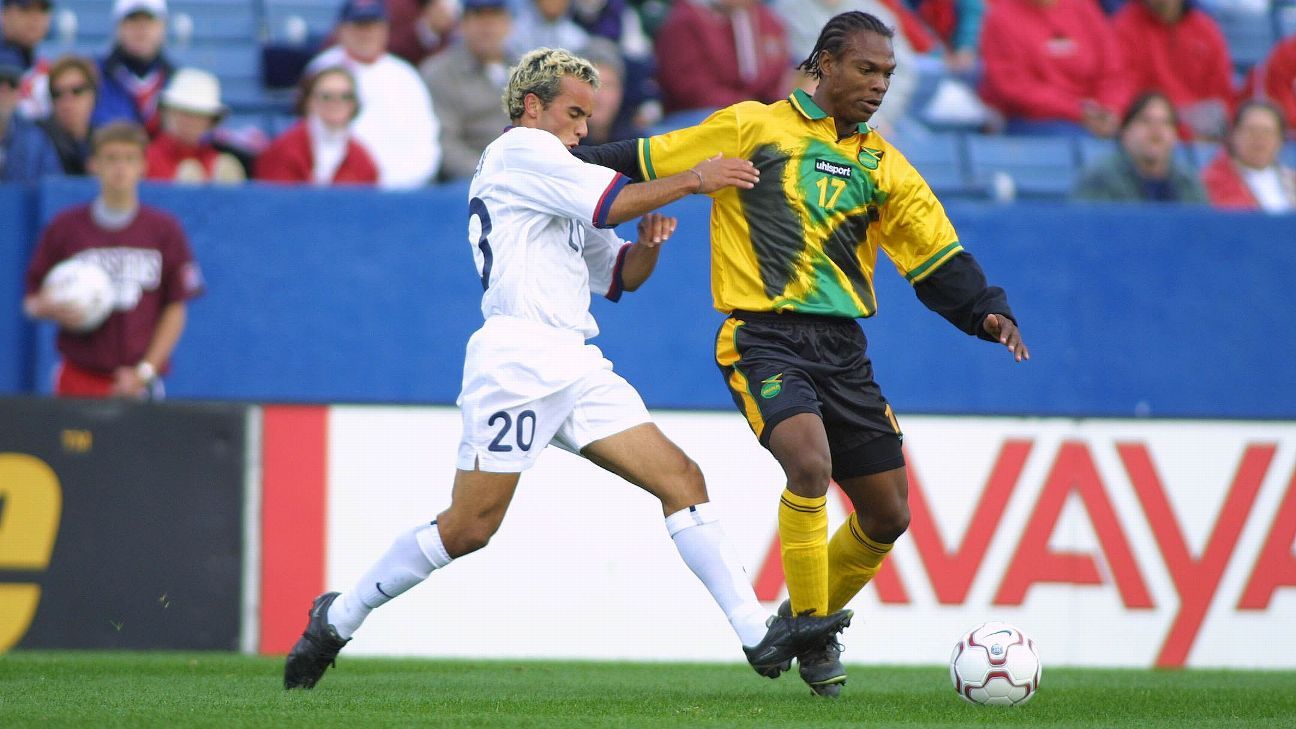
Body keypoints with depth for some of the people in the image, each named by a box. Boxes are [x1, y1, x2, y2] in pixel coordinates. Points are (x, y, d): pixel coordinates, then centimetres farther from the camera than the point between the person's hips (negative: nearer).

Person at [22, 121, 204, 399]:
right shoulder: (65, 227, 5)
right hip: (79, 380, 1)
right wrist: (54, 310, -12)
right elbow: (32, 301, 11)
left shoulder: (164, 230, 4)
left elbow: (175, 310, 5)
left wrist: (145, 371, -3)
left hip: (136, 382, -1)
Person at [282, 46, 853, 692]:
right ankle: (337, 619, 7)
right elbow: (612, 201, -10)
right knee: (468, 528, -9)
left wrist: (648, 243, 10)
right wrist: (692, 180, -3)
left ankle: (759, 636, -9)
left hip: (577, 367, 9)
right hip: (519, 355, -9)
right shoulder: (519, 150, 1)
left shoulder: (562, 190, 28)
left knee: (681, 479, -4)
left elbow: (621, 275, 30)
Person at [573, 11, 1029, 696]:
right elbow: (644, 164, 7)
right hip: (763, 337, -5)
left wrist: (986, 312, -7)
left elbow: (939, 259, 10)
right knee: (810, 462, -29)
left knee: (888, 515, 4)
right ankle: (808, 632, -12)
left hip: (842, 347, 5)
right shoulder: (752, 128, 0)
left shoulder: (883, 165, 12)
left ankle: (812, 617, 30)